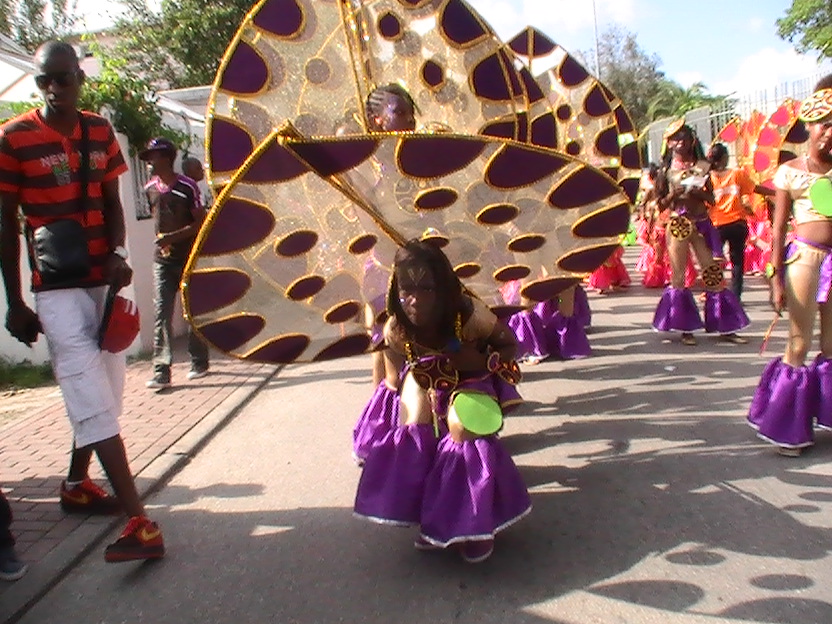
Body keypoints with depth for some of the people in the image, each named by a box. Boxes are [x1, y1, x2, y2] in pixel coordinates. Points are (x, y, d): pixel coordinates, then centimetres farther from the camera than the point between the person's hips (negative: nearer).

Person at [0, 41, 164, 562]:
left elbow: (113, 204, 11)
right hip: (57, 287, -5)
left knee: (105, 388, 11)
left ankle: (77, 485, 32)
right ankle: (140, 524, -13)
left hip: (105, 279, 5)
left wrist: (118, 254, -8)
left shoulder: (100, 131, 9)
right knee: (94, 401, -10)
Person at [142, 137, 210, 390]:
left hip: (188, 257, -4)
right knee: (161, 314, -5)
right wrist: (160, 239, 10)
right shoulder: (150, 189, 9)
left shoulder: (187, 187, -7)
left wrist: (173, 237, -17)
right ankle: (161, 371, -7)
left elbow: (201, 223, -9)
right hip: (162, 259, 4)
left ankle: (199, 363, 21)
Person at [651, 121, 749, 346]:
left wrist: (697, 192, -12)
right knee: (678, 275, -1)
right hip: (678, 224, -1)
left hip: (702, 223, 2)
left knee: (713, 272, 0)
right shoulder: (666, 170, 5)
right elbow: (661, 205, 4)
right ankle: (686, 329, 8)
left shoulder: (701, 166, 9)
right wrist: (674, 194, -14)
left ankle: (725, 327, 8)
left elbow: (711, 199, 7)